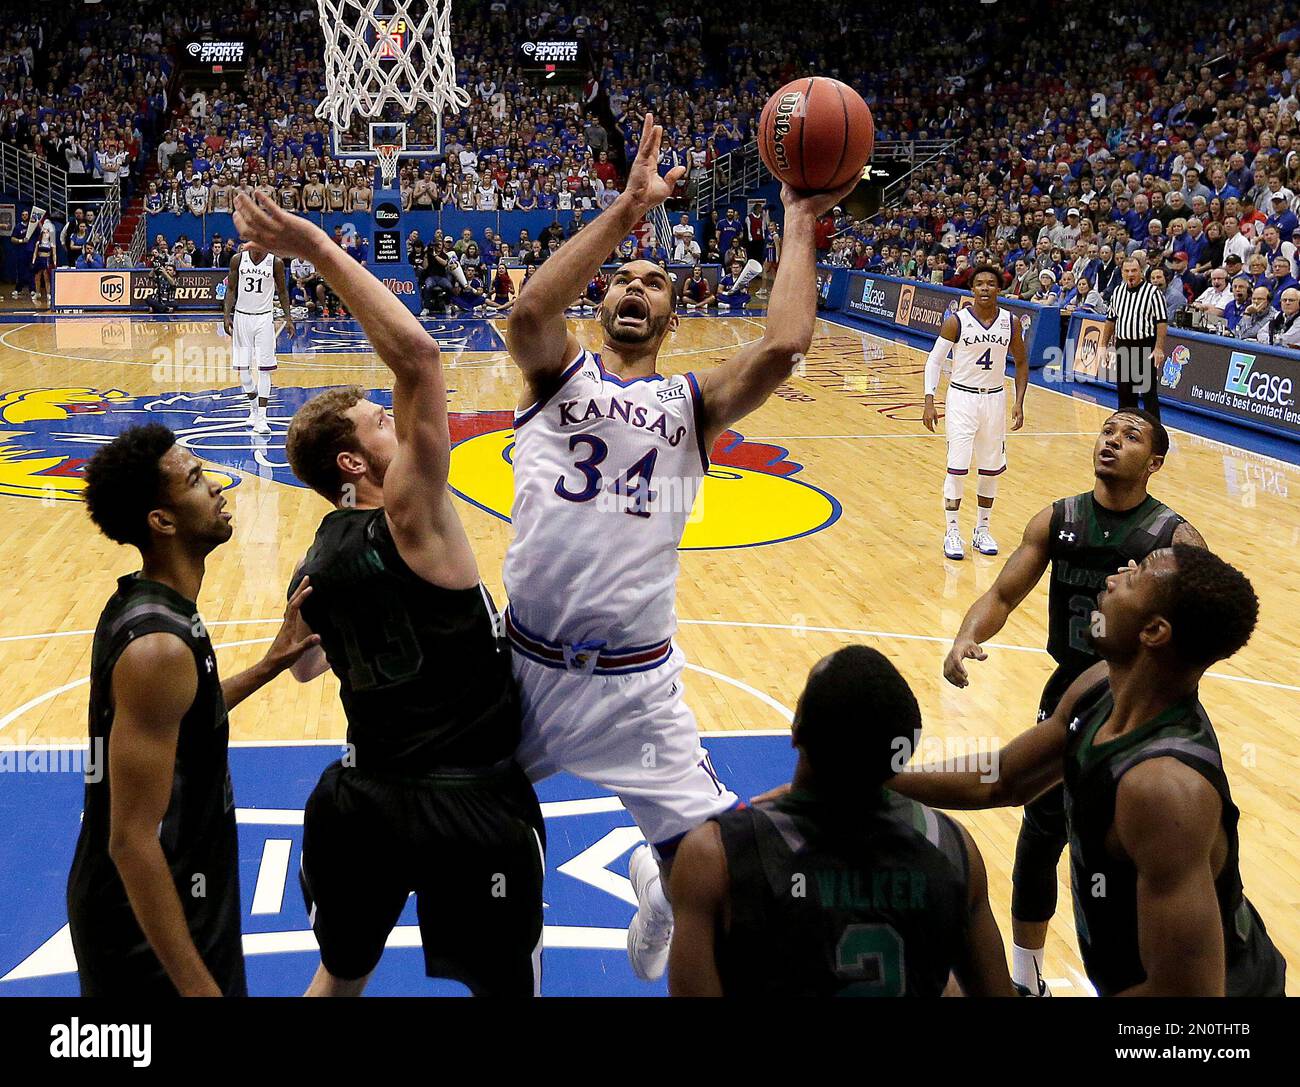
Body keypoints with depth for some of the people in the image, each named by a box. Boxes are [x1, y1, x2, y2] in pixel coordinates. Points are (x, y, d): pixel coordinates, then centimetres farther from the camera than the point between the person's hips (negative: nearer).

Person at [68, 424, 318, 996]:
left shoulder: (138, 602, 1)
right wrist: (199, 986, -27)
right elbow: (132, 840, -28)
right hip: (151, 929, -9)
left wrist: (268, 666, 12)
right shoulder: (158, 646, -27)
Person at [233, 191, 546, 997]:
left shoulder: (317, 561, 2)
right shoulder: (410, 519, -18)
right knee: (506, 985, 13)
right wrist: (318, 247, -23)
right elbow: (419, 354, -26)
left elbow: (305, 665, 22)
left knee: (341, 975, 25)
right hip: (471, 807, -6)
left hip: (360, 798, 6)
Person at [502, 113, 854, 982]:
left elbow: (783, 347, -13)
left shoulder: (692, 404, 6)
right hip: (528, 664, 0)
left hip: (635, 682, 0)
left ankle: (658, 891, 40)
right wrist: (629, 209, -19)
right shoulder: (559, 373, 5)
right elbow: (530, 309, -19)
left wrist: (799, 225, -6)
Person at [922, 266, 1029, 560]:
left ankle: (982, 529, 22)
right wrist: (929, 402, -11)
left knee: (991, 469, 8)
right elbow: (934, 360, -3)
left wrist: (1019, 403, 3)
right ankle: (951, 532, 3)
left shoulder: (1010, 323, -1)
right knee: (957, 467, -6)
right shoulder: (956, 321, -9)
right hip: (962, 397, -3)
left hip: (995, 399, 3)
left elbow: (1021, 363, 11)